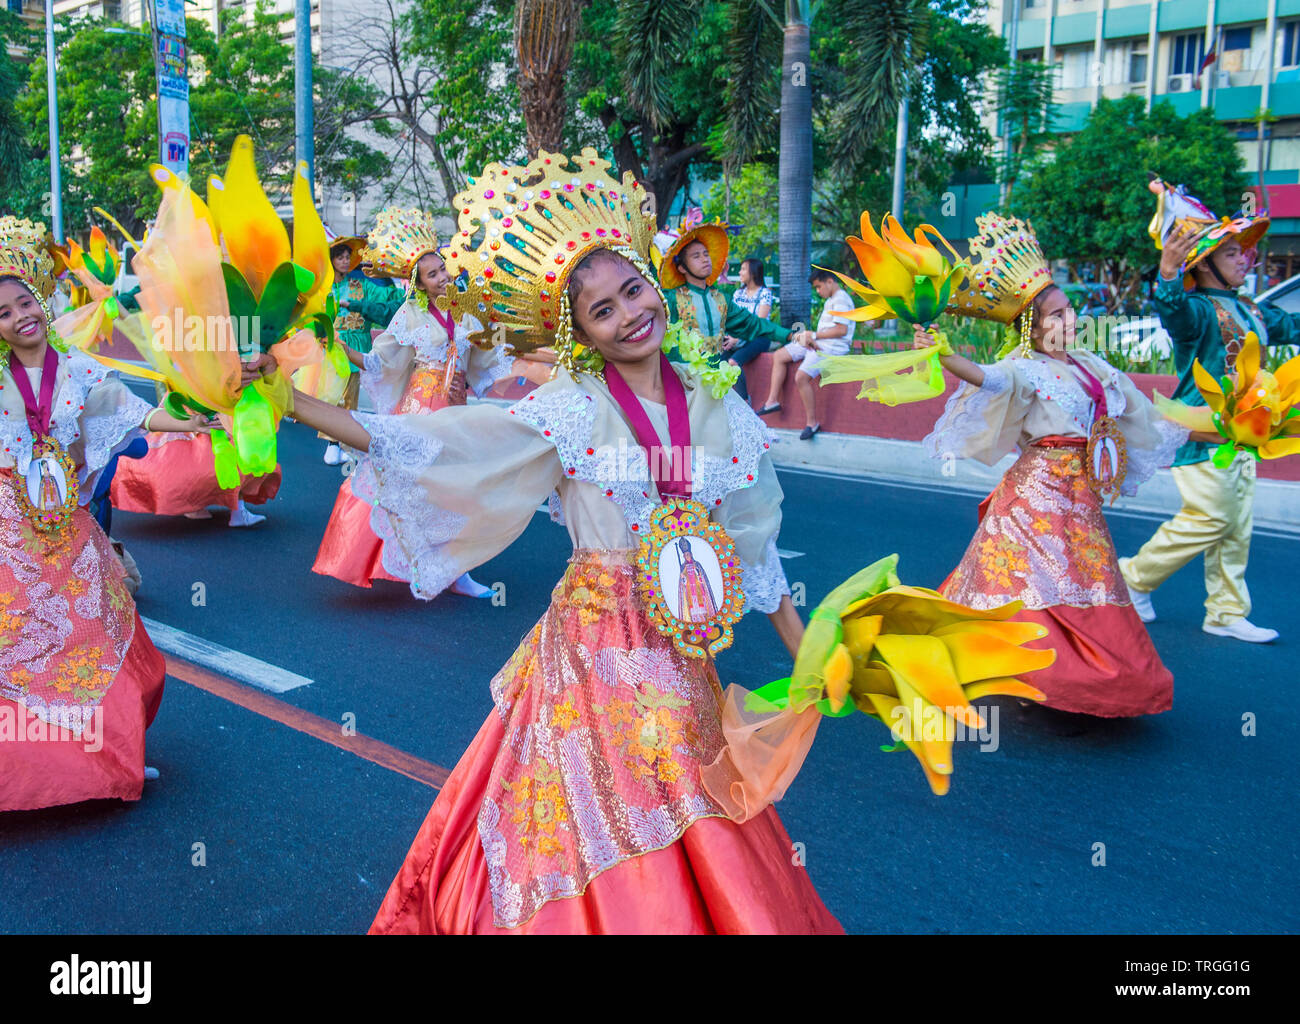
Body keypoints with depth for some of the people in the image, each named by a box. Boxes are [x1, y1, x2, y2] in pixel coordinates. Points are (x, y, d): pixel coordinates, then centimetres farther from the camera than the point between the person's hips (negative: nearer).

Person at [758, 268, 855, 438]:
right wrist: (808, 336, 2)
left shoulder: (841, 300, -12)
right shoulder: (830, 301, 21)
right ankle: (772, 401, 5)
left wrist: (814, 335, -13)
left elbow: (841, 330, -21)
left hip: (831, 348, -11)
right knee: (779, 356, 6)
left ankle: (812, 422, -16)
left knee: (801, 377, -26)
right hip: (816, 344, 11)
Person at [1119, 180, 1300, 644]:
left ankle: (1227, 614, 17)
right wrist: (1168, 275, -55)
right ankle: (1135, 575, 9)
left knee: (1236, 527, 9)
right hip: (1202, 432, -9)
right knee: (1208, 518, -9)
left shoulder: (1250, 311, 14)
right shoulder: (1198, 309, -13)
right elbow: (1174, 311, -36)